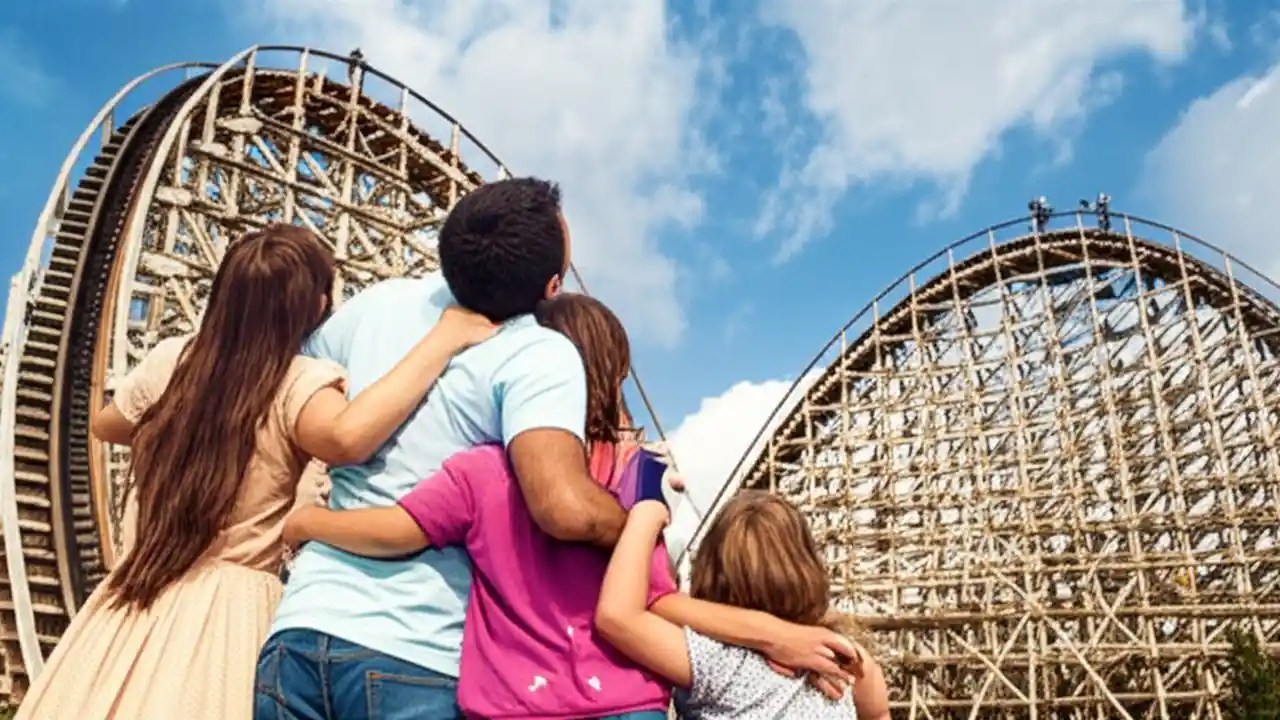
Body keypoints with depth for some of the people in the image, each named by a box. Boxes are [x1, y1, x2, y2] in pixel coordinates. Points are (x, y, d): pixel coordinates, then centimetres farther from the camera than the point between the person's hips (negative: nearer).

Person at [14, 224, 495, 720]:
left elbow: (105, 425, 20)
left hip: (136, 600, 5)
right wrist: (445, 338, -31)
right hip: (228, 609, -5)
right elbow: (347, 438, -40)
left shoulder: (170, 360, 1)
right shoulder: (299, 383, -17)